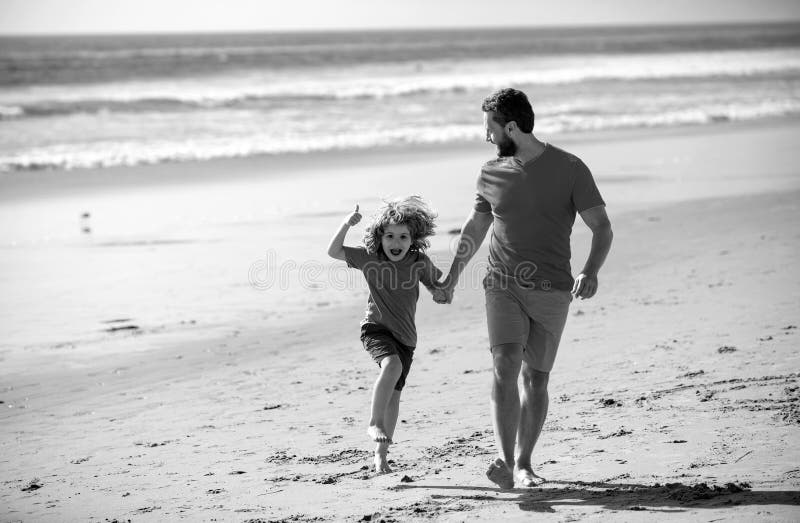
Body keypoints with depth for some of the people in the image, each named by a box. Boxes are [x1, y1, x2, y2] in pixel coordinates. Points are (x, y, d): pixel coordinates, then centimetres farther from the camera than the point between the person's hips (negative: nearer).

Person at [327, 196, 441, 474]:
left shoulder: (419, 262, -4)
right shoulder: (369, 258, -7)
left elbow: (437, 286, 10)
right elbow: (334, 252, -9)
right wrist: (346, 225, -23)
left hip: (405, 336, 3)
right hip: (376, 328, -3)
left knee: (394, 394, 7)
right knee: (392, 365, -34)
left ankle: (381, 453, 18)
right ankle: (375, 422, -23)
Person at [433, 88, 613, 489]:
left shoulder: (569, 169, -4)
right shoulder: (492, 173, 8)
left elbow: (602, 229, -5)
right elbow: (475, 227, 23)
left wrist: (590, 273, -22)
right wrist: (451, 280, 24)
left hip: (552, 290, -1)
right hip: (503, 286, 2)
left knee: (536, 378, 3)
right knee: (505, 367, -17)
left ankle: (524, 464, 15)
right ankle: (505, 462, -24)